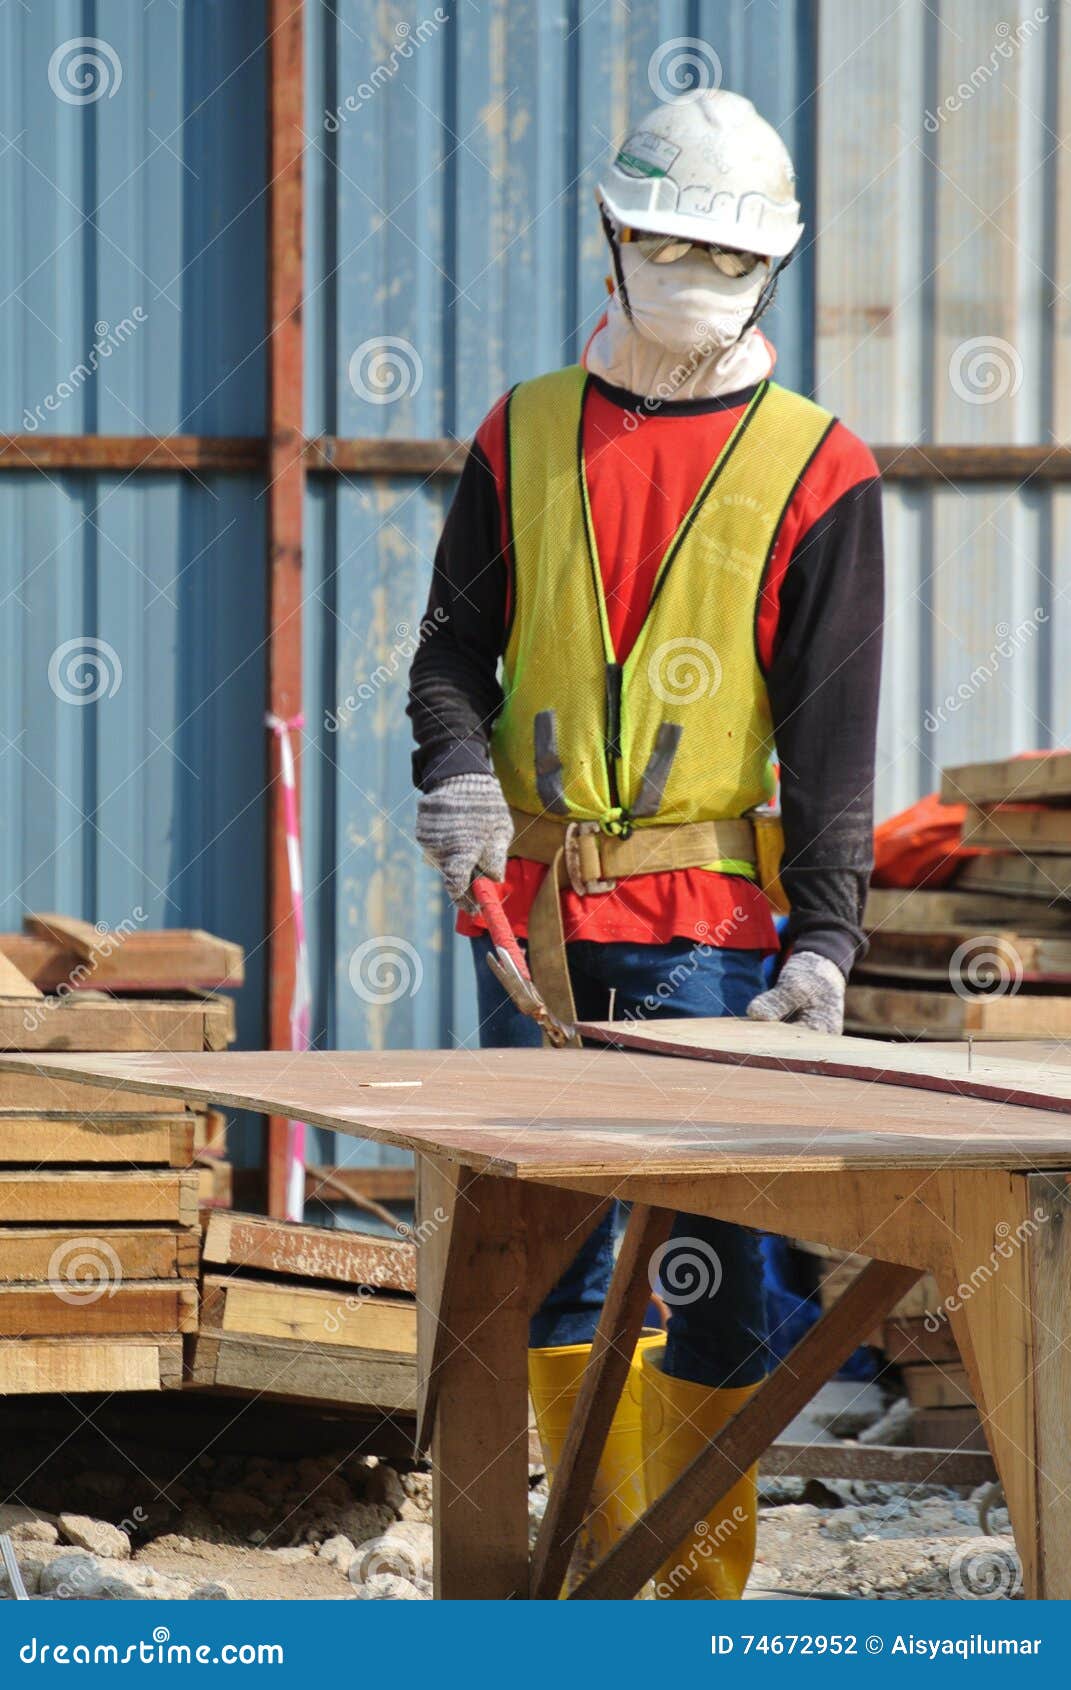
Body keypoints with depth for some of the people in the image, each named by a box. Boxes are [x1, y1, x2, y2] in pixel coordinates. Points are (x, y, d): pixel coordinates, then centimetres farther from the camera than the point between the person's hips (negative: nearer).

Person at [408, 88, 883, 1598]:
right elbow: (455, 644, 14)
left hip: (704, 918, -3)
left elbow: (834, 730, -2)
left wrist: (824, 938, -11)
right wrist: (456, 765, -9)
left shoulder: (814, 473, 1)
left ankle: (703, 1583, -1)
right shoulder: (525, 437, 11)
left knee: (707, 1255, -7)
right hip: (531, 905, 4)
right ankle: (605, 1562, 18)